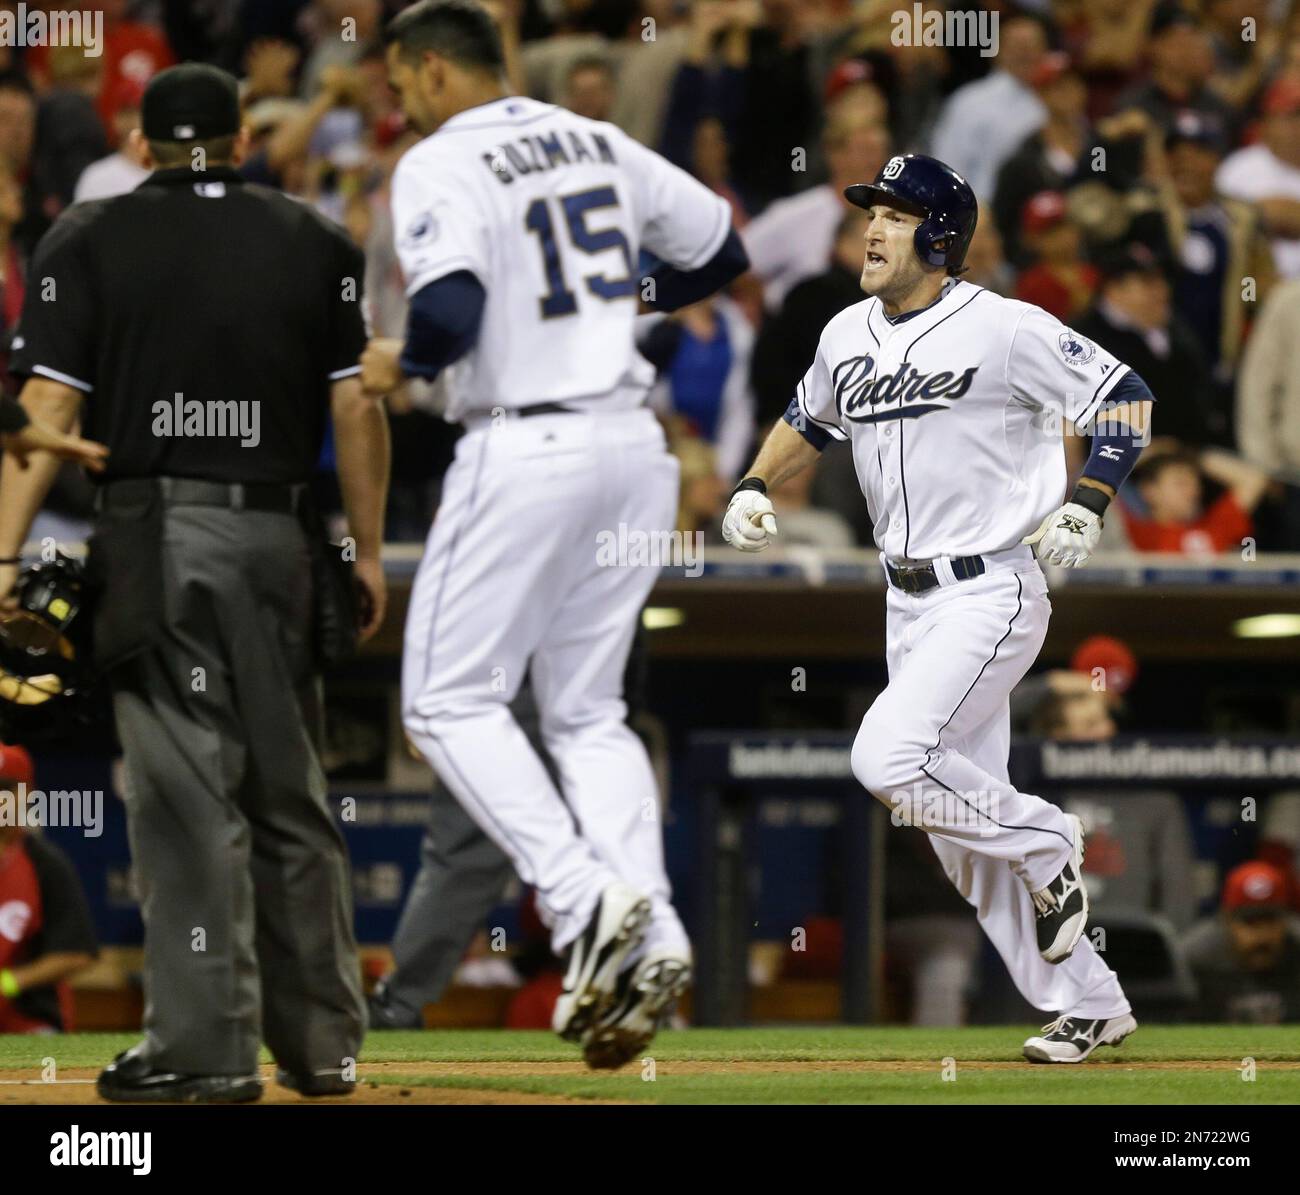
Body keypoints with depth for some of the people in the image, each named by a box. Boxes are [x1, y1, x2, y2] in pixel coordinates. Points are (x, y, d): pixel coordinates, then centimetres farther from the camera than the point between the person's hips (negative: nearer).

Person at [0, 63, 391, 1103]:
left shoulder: (91, 239, 2)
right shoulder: (318, 245, 10)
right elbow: (357, 408, 6)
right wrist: (368, 549, 12)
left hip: (158, 538, -3)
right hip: (282, 540, 3)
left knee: (187, 789, -5)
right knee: (289, 792, 12)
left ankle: (208, 1047, -9)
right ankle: (322, 1043, 16)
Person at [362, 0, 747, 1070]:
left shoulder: (442, 165, -9)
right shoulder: (595, 142, 13)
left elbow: (451, 314, -23)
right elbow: (721, 253, 19)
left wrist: (401, 363, -3)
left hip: (524, 450, -7)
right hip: (633, 448, 7)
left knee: (451, 699, 2)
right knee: (586, 708, 12)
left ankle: (583, 898, -15)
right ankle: (649, 934, -5)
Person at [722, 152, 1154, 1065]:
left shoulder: (1003, 330, -12)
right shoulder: (847, 337, 9)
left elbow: (1128, 395, -9)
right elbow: (807, 423, 27)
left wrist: (1088, 505, -20)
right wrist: (755, 489, 9)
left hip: (992, 595, -8)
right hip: (909, 604, 8)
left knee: (888, 760, -24)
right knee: (965, 829, 7)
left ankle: (1046, 843, 0)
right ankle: (1090, 1005, 17)